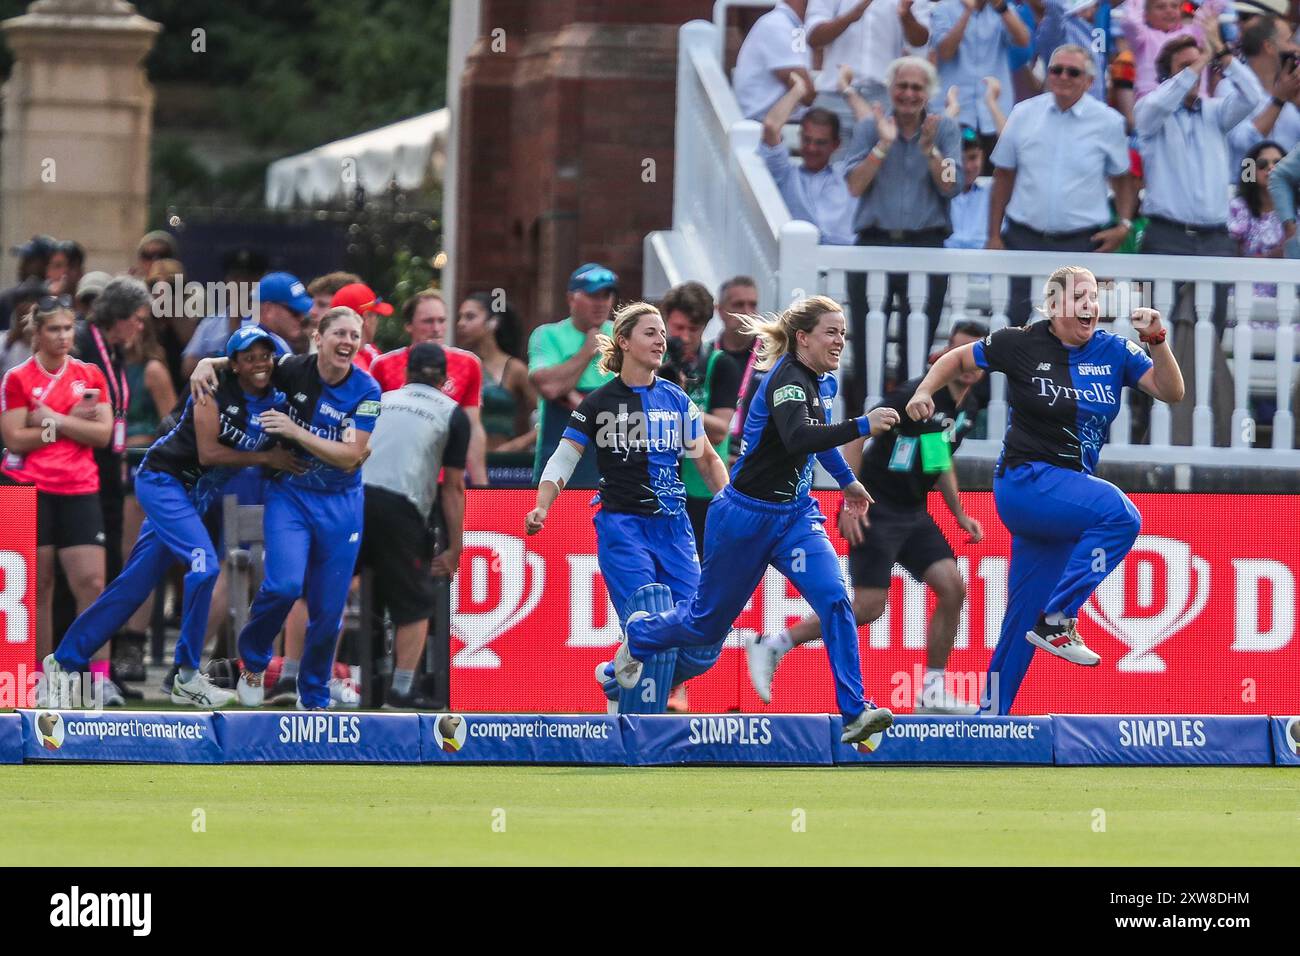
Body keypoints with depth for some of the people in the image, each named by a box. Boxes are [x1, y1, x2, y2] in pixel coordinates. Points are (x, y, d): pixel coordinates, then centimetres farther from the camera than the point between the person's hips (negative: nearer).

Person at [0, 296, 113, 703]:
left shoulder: (90, 375, 8)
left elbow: (102, 433, -2)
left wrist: (54, 420, -11)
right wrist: (74, 421, -8)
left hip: (79, 491, 2)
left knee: (92, 583, -9)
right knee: (38, 586, 1)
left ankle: (101, 678, -9)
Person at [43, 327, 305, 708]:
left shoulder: (277, 404, 3)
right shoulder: (215, 389, -15)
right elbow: (208, 452, -21)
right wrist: (265, 458, -18)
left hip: (193, 498, 7)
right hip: (162, 480, -7)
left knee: (133, 587, 8)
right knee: (203, 563, -23)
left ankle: (64, 662, 18)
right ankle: (187, 676, -14)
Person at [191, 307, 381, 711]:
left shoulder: (366, 391, -11)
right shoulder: (295, 370, -9)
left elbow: (350, 457, -16)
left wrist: (295, 433, -23)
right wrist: (206, 365, -12)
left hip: (340, 504, 1)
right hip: (290, 494, -1)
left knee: (328, 610, 5)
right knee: (285, 583, -23)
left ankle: (314, 699, 26)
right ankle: (253, 660, 5)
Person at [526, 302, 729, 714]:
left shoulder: (676, 399, 10)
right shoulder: (598, 403, -1)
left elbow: (707, 459, 17)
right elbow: (562, 461, -2)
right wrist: (541, 508, -19)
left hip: (674, 528, 5)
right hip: (624, 528, -5)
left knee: (702, 644, -4)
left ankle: (617, 677, 21)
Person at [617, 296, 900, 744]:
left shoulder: (822, 382, 3)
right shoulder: (787, 380, -24)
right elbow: (797, 439, -44)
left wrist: (846, 479, 31)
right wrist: (861, 427, -51)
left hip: (795, 515, 7)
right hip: (747, 517, -7)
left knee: (834, 599, -17)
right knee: (709, 620, 12)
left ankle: (855, 712, -19)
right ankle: (640, 632, 44)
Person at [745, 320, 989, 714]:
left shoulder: (968, 408, 8)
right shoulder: (917, 395, -18)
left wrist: (960, 514, 18)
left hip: (913, 515, 8)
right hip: (876, 510, -8)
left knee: (953, 588, -5)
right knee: (869, 606, -13)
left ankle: (932, 692, 3)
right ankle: (771, 646, 0)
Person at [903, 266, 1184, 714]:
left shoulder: (1113, 352, 5)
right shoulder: (1023, 344, -4)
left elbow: (1171, 391, 1)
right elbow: (958, 358, 9)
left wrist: (1157, 341, -14)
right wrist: (924, 392, -6)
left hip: (1069, 492, 6)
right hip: (1026, 480, -6)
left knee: (1025, 617, 10)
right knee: (1120, 514, -31)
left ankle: (991, 715, 19)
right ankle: (1058, 621, -26)